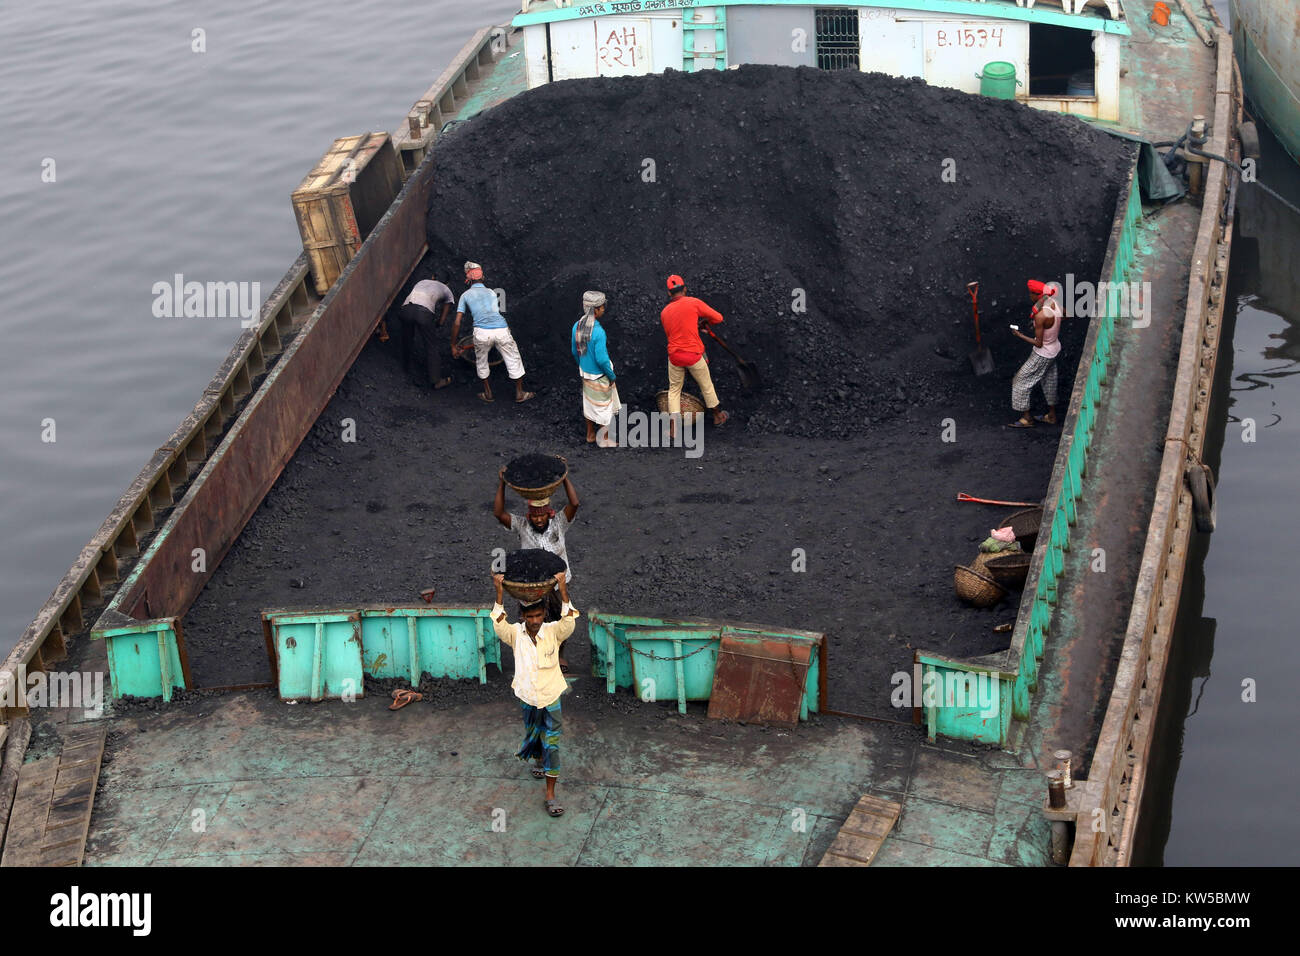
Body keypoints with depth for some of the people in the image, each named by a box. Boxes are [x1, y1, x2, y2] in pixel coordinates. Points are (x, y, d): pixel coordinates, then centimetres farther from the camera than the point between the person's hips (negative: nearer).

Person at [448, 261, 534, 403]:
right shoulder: (492, 293, 25)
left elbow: (457, 323, 9)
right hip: (501, 330, 2)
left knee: (481, 361, 24)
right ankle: (519, 393, 26)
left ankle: (487, 393, 32)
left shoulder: (466, 295, 15)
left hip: (482, 332, -1)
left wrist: (454, 345, 20)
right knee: (514, 359, 18)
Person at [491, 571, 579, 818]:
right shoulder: (515, 634, -9)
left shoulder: (553, 632, -11)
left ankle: (550, 794, 0)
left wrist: (562, 590, -40)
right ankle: (538, 760, 57)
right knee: (532, 735, 24)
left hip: (551, 697, -2)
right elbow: (499, 625, -27)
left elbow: (569, 622, -29)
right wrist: (499, 593, -38)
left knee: (551, 744, -3)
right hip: (527, 697, 2)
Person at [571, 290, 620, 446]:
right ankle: (605, 439, 23)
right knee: (604, 406, 11)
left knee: (589, 403, 22)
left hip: (585, 373, 7)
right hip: (600, 376, -7)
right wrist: (612, 376, -13)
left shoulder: (577, 326, -9)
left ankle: (590, 435, 36)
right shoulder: (598, 332, -31)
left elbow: (575, 351, 5)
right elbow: (601, 359, -27)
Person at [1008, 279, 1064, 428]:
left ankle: (1026, 419, 19)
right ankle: (1051, 416, 41)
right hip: (1055, 348, 8)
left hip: (1042, 355, -8)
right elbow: (1065, 313, 15)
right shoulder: (1055, 303, -10)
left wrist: (1020, 335, -15)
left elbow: (1038, 343, -27)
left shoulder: (1040, 316, -34)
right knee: (1049, 381, 25)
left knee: (1021, 381, 8)